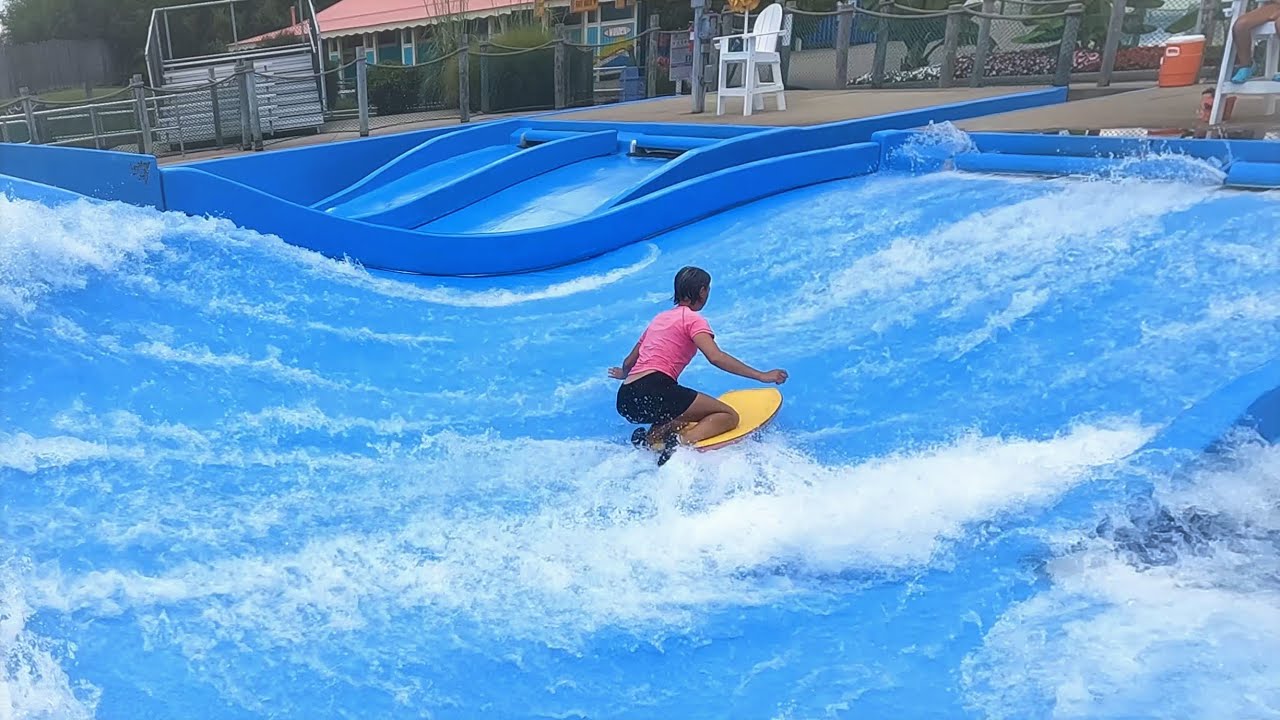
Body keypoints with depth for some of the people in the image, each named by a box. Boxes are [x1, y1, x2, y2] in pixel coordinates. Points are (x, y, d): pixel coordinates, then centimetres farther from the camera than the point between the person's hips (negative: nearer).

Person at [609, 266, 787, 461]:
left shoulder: (660, 317, 25)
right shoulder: (692, 319, 3)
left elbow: (629, 361, 33)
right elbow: (716, 357, -14)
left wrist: (624, 373, 56)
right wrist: (761, 376, -15)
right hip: (653, 392, -8)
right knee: (728, 416, -2)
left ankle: (652, 435, 2)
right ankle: (681, 442, -27)